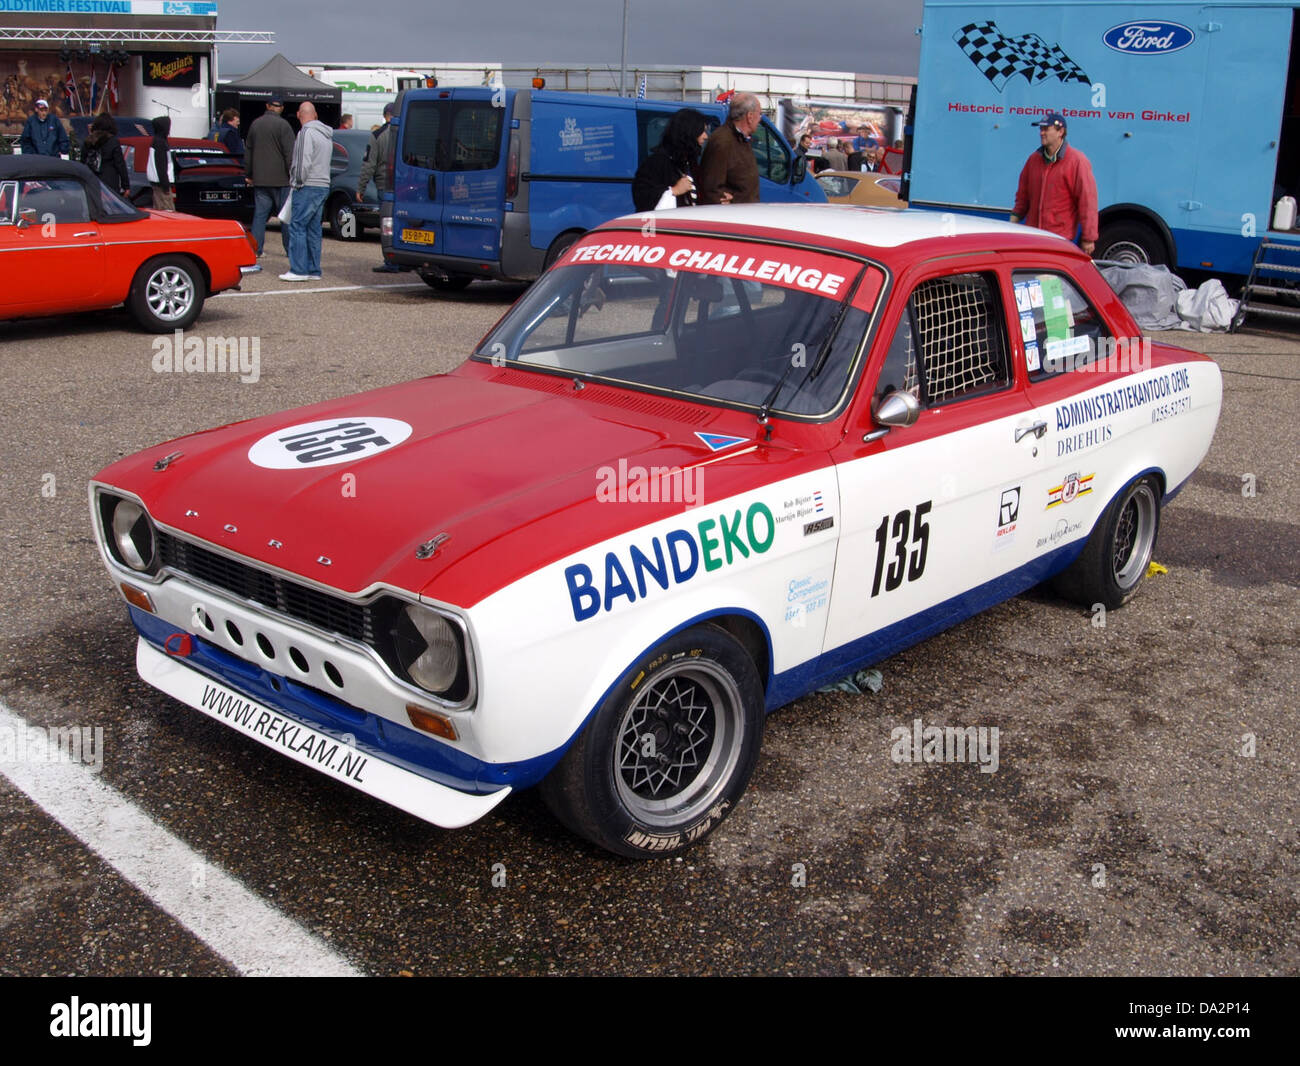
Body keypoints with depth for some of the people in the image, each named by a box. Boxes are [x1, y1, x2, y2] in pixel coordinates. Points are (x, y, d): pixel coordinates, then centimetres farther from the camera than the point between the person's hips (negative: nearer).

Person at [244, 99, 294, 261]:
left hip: (259, 179, 5)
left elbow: (248, 152, 18)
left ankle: (255, 249, 1)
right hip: (280, 179, -5)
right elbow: (289, 154, -13)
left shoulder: (255, 124, 11)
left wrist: (249, 174, 25)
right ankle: (290, 249, 6)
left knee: (259, 214, 6)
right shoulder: (282, 125, -9)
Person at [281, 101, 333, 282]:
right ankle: (314, 270, 11)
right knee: (313, 229, 11)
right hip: (323, 185, 9)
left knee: (297, 226, -7)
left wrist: (297, 182, -6)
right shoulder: (326, 135, 17)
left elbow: (304, 162, -18)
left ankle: (299, 270, -10)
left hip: (308, 187, -9)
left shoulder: (306, 133, -11)